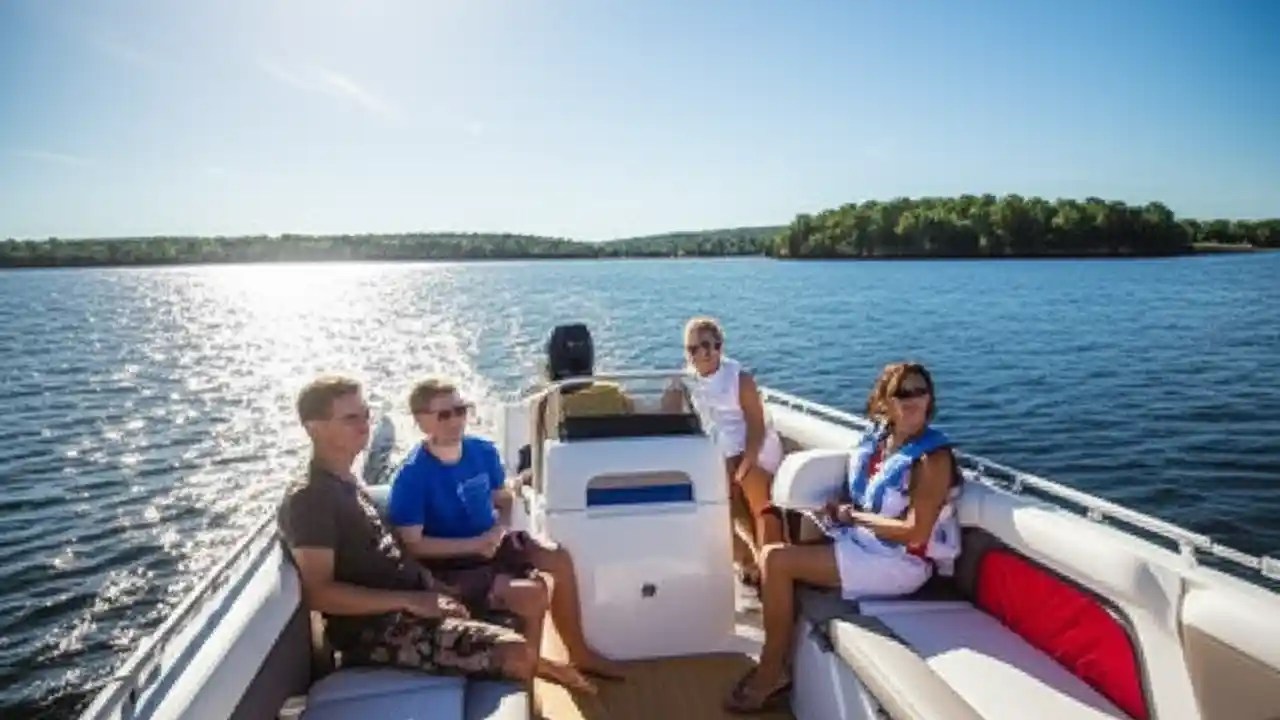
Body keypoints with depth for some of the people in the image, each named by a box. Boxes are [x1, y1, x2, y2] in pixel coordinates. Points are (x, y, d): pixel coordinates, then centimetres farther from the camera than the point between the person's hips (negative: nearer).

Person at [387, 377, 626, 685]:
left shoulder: (483, 450, -3)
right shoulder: (412, 476, -21)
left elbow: (503, 498, 13)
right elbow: (411, 545, -22)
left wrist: (502, 527, -9)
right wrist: (475, 544, -24)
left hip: (490, 541, 7)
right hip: (451, 566, -6)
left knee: (560, 559, -9)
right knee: (533, 593, -23)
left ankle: (577, 651, 9)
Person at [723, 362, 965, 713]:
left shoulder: (933, 457, -17)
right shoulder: (878, 438, 5)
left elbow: (915, 533, -23)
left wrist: (853, 516, -14)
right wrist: (836, 507, -6)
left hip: (901, 562, -8)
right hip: (862, 542, 8)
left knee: (776, 559, -17)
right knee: (779, 552, 1)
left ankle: (773, 671, 0)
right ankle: (774, 664, 10)